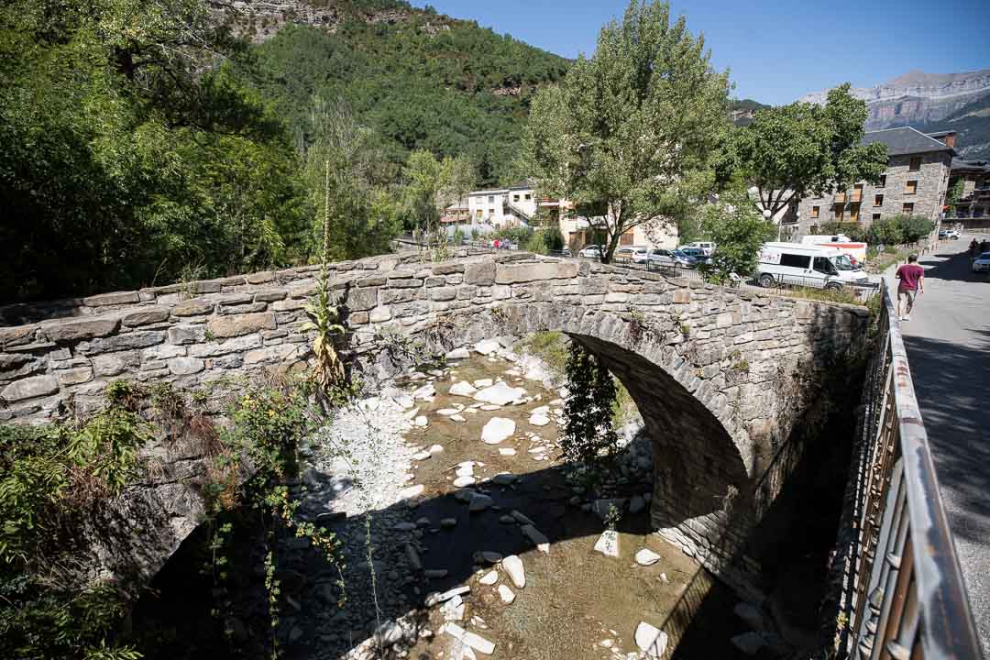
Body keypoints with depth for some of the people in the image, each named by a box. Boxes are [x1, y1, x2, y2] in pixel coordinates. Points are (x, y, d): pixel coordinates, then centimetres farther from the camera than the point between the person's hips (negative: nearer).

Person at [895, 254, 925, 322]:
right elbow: (921, 278, -12)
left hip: (902, 287, 1)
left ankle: (899, 316, -1)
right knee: (910, 302, 13)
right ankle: (906, 315, 19)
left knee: (901, 301, 4)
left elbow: (896, 276, 1)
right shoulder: (919, 269, -7)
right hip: (912, 288, -1)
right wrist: (922, 288, -9)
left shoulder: (902, 267, -2)